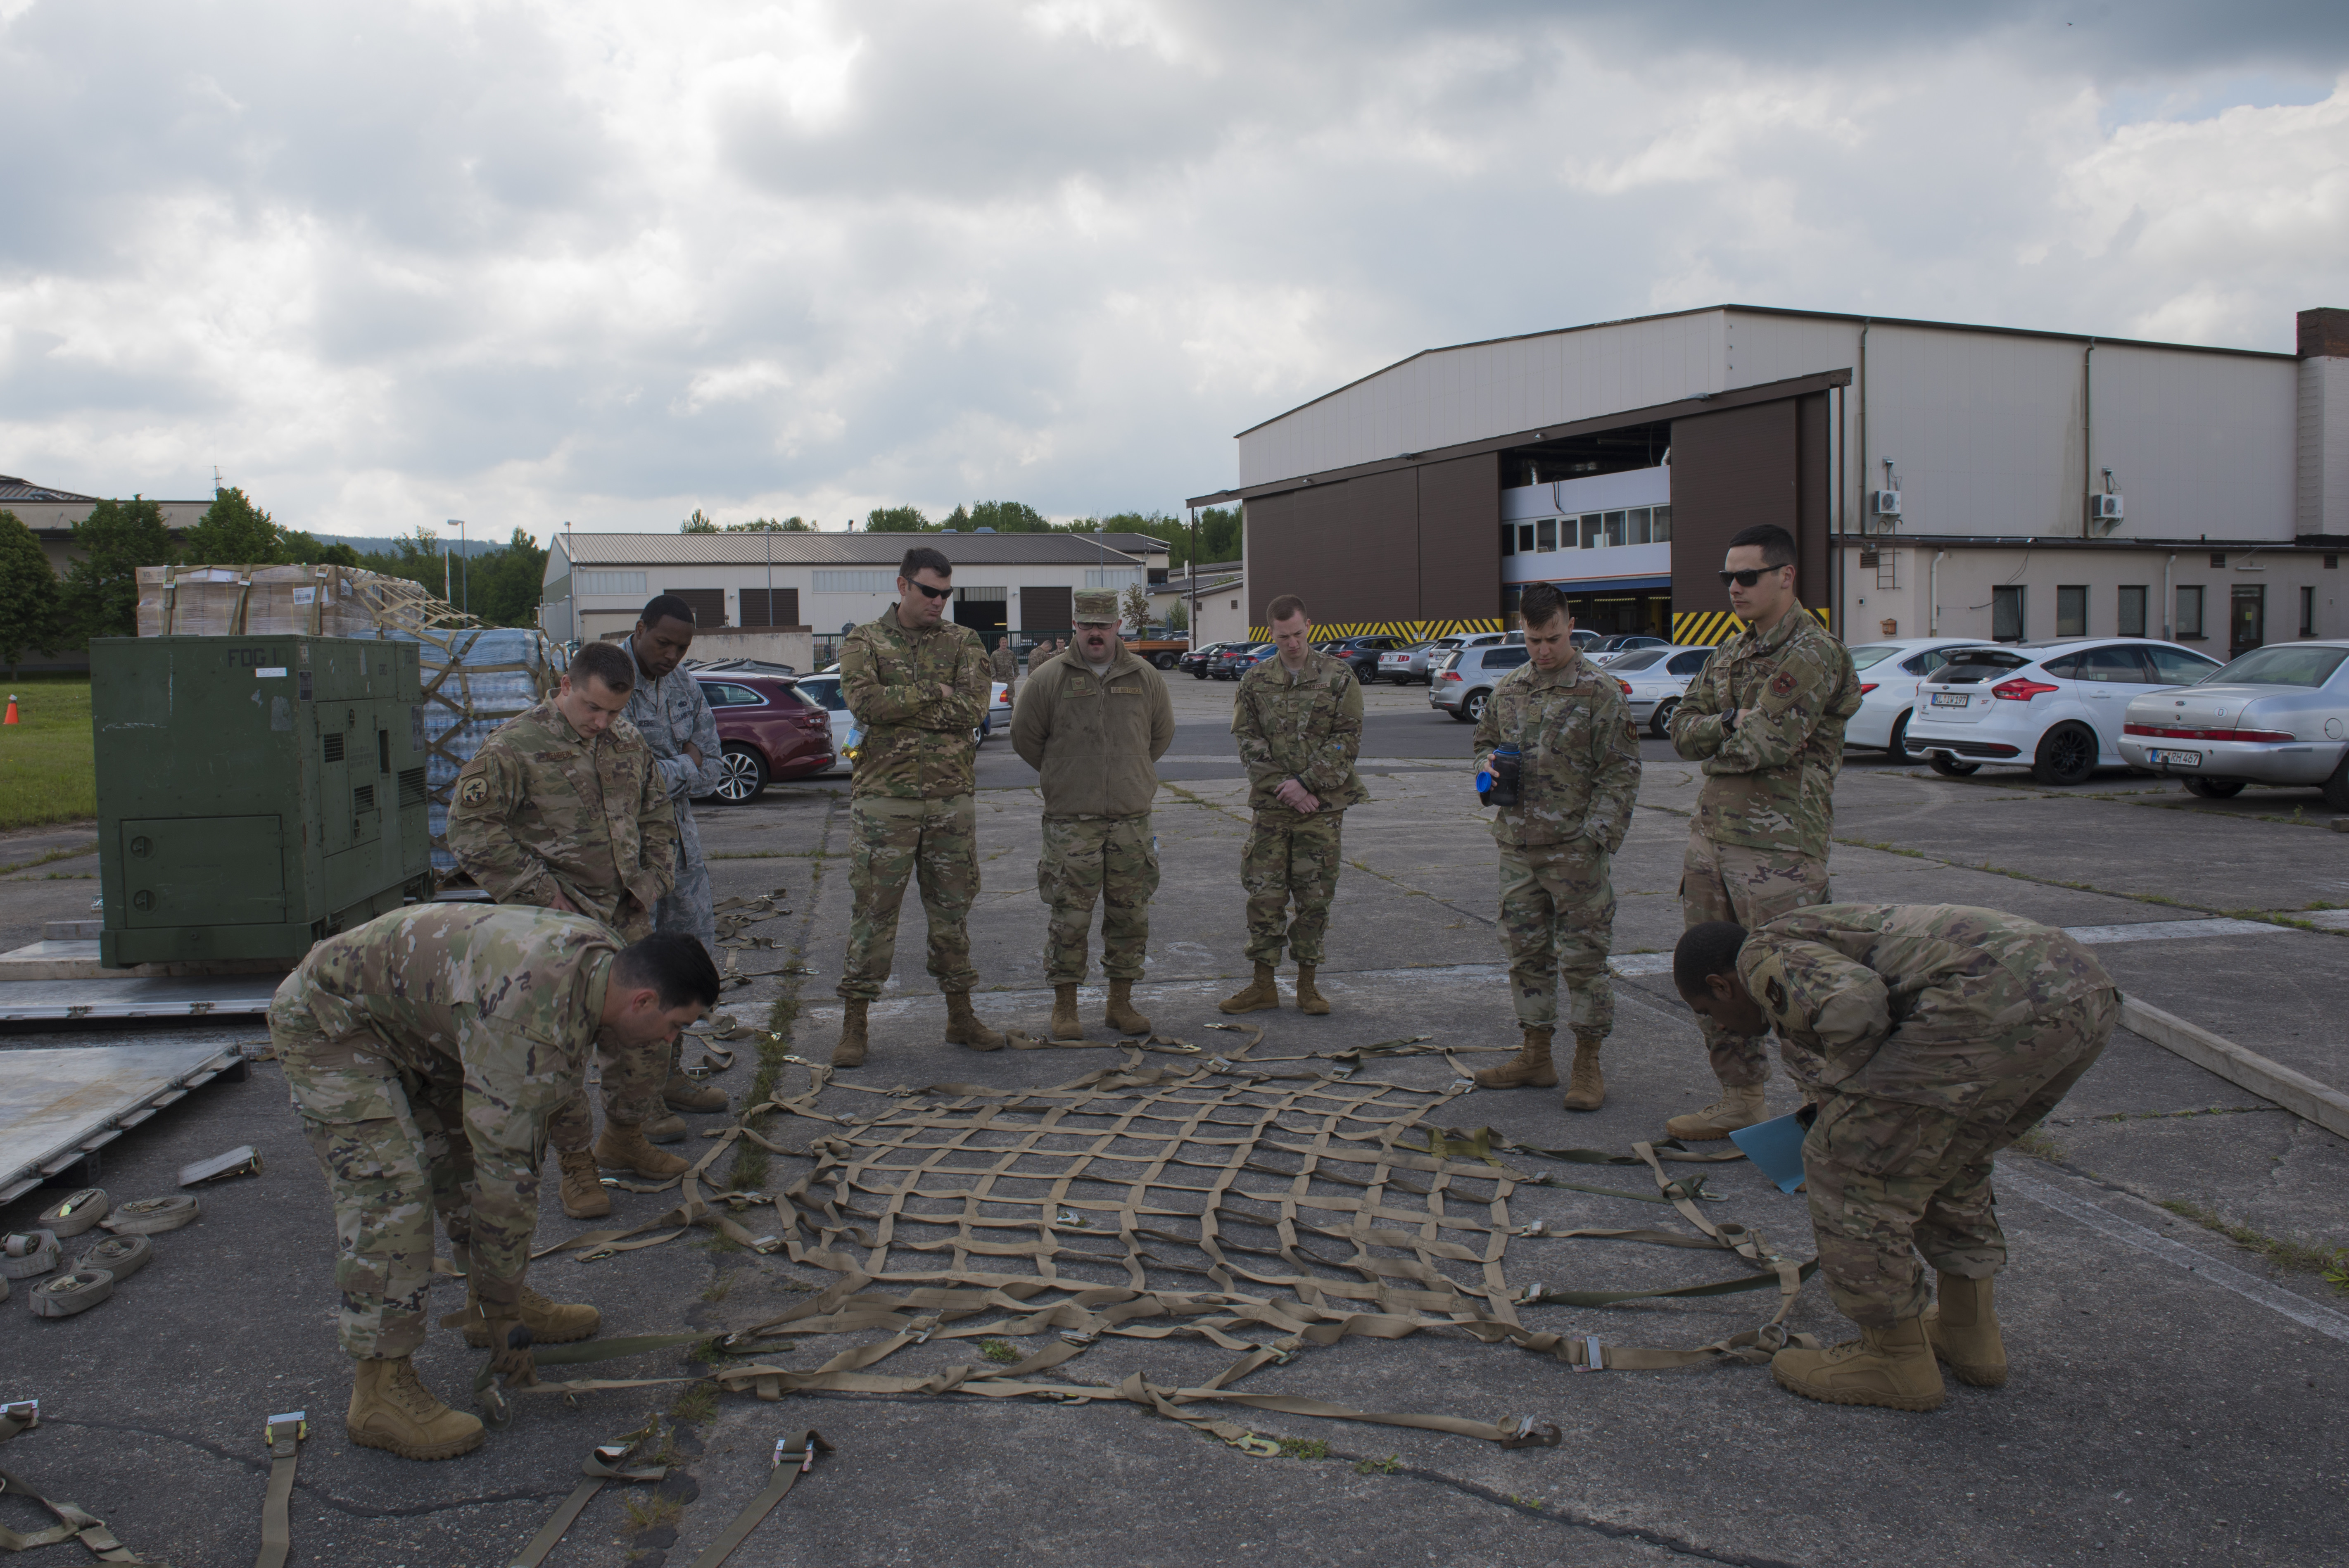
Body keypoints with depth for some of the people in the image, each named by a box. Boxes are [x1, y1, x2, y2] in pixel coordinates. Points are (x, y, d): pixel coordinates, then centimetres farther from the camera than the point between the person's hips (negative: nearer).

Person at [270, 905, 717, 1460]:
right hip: (328, 1020, -10)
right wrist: (504, 1315, -19)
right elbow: (505, 1171, -30)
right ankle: (381, 1391, -9)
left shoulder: (598, 955, -7)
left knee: (468, 1157, 12)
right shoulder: (533, 1026, -36)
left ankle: (487, 1307, 27)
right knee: (388, 1192, -16)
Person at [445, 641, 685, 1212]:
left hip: (626, 920, 6)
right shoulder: (514, 747, -10)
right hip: (557, 927, -6)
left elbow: (658, 816, 21)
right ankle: (575, 1165, 14)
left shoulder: (629, 743, 9)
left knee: (646, 1032, 11)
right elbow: (471, 830, -13)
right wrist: (541, 893, -14)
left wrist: (651, 882, 9)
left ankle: (625, 1139, 31)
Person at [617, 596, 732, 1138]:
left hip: (679, 837, 8)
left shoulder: (685, 686, 10)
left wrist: (662, 775, -10)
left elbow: (711, 767, 7)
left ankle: (669, 1076, 26)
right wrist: (683, 766, -8)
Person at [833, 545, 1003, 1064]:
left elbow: (973, 709, -9)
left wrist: (900, 704, -13)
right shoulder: (865, 642, 2)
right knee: (873, 910, 1)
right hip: (885, 796, -2)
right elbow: (865, 701, -17)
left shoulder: (964, 643, 7)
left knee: (953, 909, 11)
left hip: (952, 797, 3)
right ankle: (853, 1025, 11)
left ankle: (961, 1016, 23)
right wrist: (934, 694, -11)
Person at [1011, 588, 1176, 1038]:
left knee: (1130, 916, 7)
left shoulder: (1145, 678, 6)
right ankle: (1065, 1007, 10)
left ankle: (1121, 1003, 19)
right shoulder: (1049, 679, -2)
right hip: (1071, 820, -3)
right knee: (1070, 916, -2)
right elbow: (1024, 736, 7)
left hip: (1131, 819, 3)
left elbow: (1162, 734, 20)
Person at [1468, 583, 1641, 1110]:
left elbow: (1621, 771, -8)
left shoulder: (1600, 691, -7)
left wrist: (1597, 836, -16)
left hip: (1574, 849, -6)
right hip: (1518, 846, 6)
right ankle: (1536, 1056, 24)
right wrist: (1490, 765, 1)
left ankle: (1588, 1066, 10)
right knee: (1527, 953, 12)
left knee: (1583, 958, 0)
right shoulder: (1509, 689, 11)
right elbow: (1485, 741, 25)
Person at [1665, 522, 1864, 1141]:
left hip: (1778, 846, -9)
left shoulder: (1812, 655, -12)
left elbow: (1763, 744, -21)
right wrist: (1734, 723, -10)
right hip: (1711, 834, 9)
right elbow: (1683, 729, 8)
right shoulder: (1729, 654, 16)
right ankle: (1740, 1100, 27)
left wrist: (1716, 738, -2)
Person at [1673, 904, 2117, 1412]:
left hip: (1999, 997, -10)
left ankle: (1897, 1360, 16)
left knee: (1848, 1162, 4)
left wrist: (1842, 1089, 4)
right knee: (1946, 1154, 30)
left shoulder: (1764, 955, 7)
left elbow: (1854, 1001, -13)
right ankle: (1968, 1332, 36)